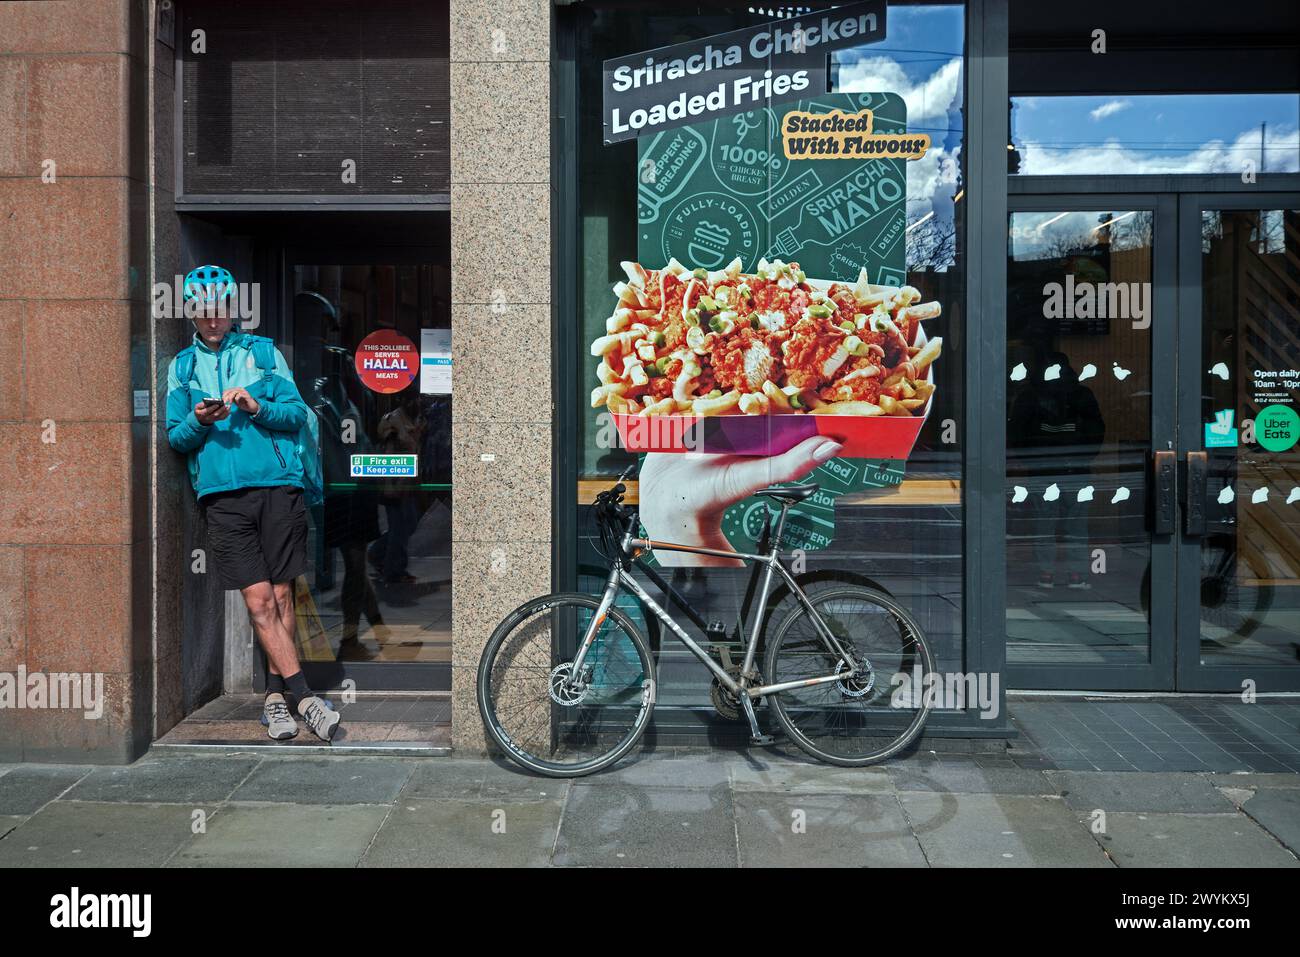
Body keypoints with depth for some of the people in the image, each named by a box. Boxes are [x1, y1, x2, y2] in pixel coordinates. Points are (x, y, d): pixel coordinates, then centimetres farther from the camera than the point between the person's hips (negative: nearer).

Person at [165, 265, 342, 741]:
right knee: (260, 601, -6)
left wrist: (258, 407, -12)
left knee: (280, 595, 2)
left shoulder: (263, 351, 13)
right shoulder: (181, 366, 16)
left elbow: (299, 412, 6)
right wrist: (198, 422, -9)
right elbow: (175, 437, 12)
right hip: (223, 495, 0)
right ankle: (303, 695, -2)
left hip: (277, 486, 0)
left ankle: (275, 695, 15)